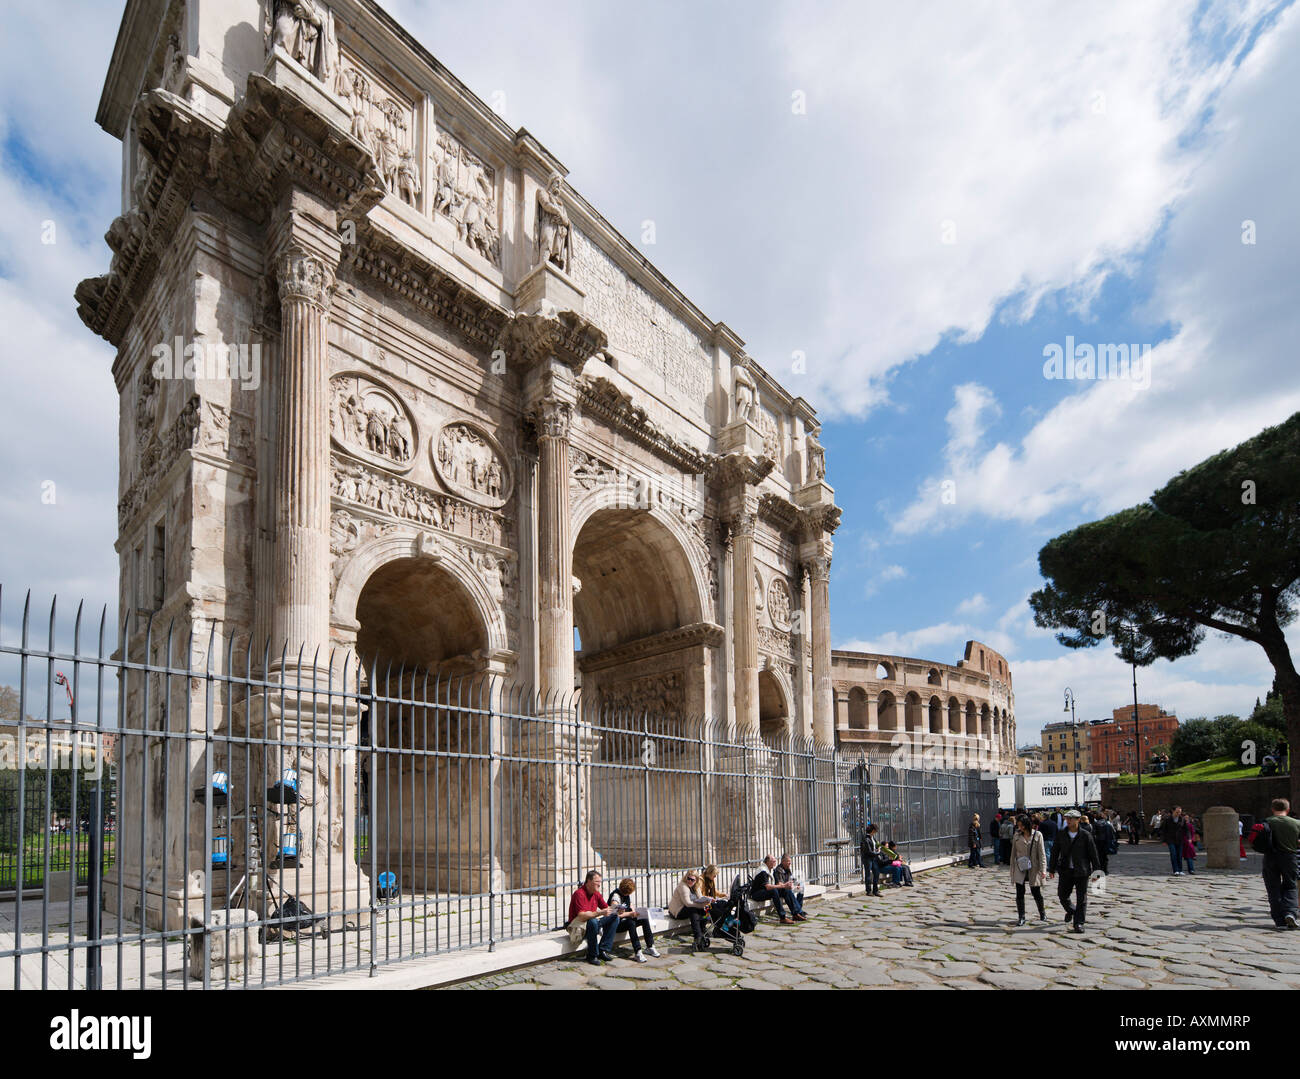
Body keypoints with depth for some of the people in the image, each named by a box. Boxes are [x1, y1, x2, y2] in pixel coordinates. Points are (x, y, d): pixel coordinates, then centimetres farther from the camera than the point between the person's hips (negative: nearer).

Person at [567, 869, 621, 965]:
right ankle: (592, 956, -21)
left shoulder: (596, 894, 6)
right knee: (593, 922, -37)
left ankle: (603, 950, -11)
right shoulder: (579, 894, -20)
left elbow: (606, 908, 9)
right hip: (578, 925, -8)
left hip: (593, 922, 8)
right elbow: (582, 916, -29)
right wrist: (600, 913, -36)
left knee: (614, 917, -6)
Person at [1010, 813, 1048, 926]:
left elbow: (1042, 853, -4)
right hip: (1020, 869, 2)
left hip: (1033, 869, -2)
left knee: (1036, 893, 7)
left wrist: (1042, 869, -10)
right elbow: (1013, 853, 10)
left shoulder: (1037, 835, -3)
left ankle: (1042, 913, 32)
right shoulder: (1017, 835, 5)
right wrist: (1012, 869, 8)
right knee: (1019, 894, -1)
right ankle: (1021, 917, 8)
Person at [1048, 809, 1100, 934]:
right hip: (1066, 871, 3)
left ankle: (1078, 923, 8)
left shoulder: (1086, 835, -6)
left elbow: (1093, 854, -2)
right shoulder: (1061, 835, 3)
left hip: (1081, 872, -3)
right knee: (1062, 895, 8)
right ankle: (1071, 911, 38)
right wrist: (1051, 869, 8)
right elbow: (1055, 852, 8)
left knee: (1081, 899, 0)